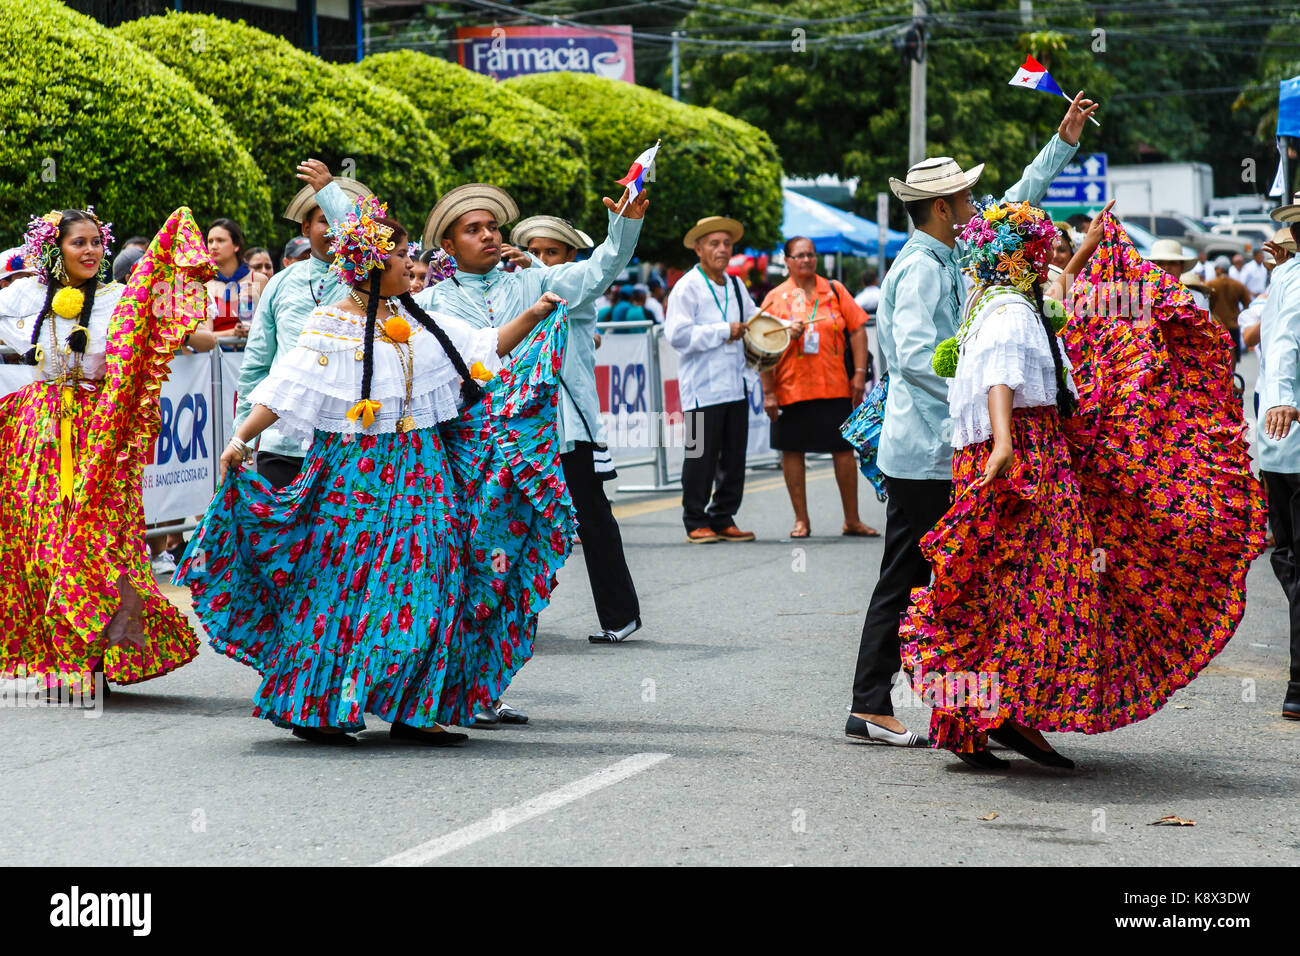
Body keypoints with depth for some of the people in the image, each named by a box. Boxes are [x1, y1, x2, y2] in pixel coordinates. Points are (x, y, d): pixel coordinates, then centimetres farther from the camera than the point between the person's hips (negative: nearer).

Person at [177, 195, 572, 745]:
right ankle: (316, 709, 4)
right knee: (343, 583, -5)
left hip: (419, 467, 5)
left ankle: (414, 711, 3)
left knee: (425, 580, -1)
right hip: (355, 469, -5)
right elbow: (284, 389, -10)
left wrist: (531, 318, 7)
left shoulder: (417, 322, 12)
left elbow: (483, 350, 18)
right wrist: (242, 438, -19)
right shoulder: (330, 327, -5)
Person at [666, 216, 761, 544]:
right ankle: (696, 522, 6)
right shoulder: (687, 287, -6)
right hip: (703, 389, -7)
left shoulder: (735, 286, 16)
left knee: (734, 456, 8)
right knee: (701, 456, -3)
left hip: (736, 385, 7)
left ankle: (723, 519, 17)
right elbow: (677, 333, -16)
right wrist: (724, 332, -13)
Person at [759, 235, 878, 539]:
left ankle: (852, 520, 11)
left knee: (844, 450, 1)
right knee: (792, 451, 2)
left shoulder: (834, 291, 7)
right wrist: (768, 392, -4)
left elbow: (857, 330, 7)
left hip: (835, 386, 1)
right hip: (791, 388, -1)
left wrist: (859, 374, -2)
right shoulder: (775, 298, 3)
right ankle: (801, 520, 13)